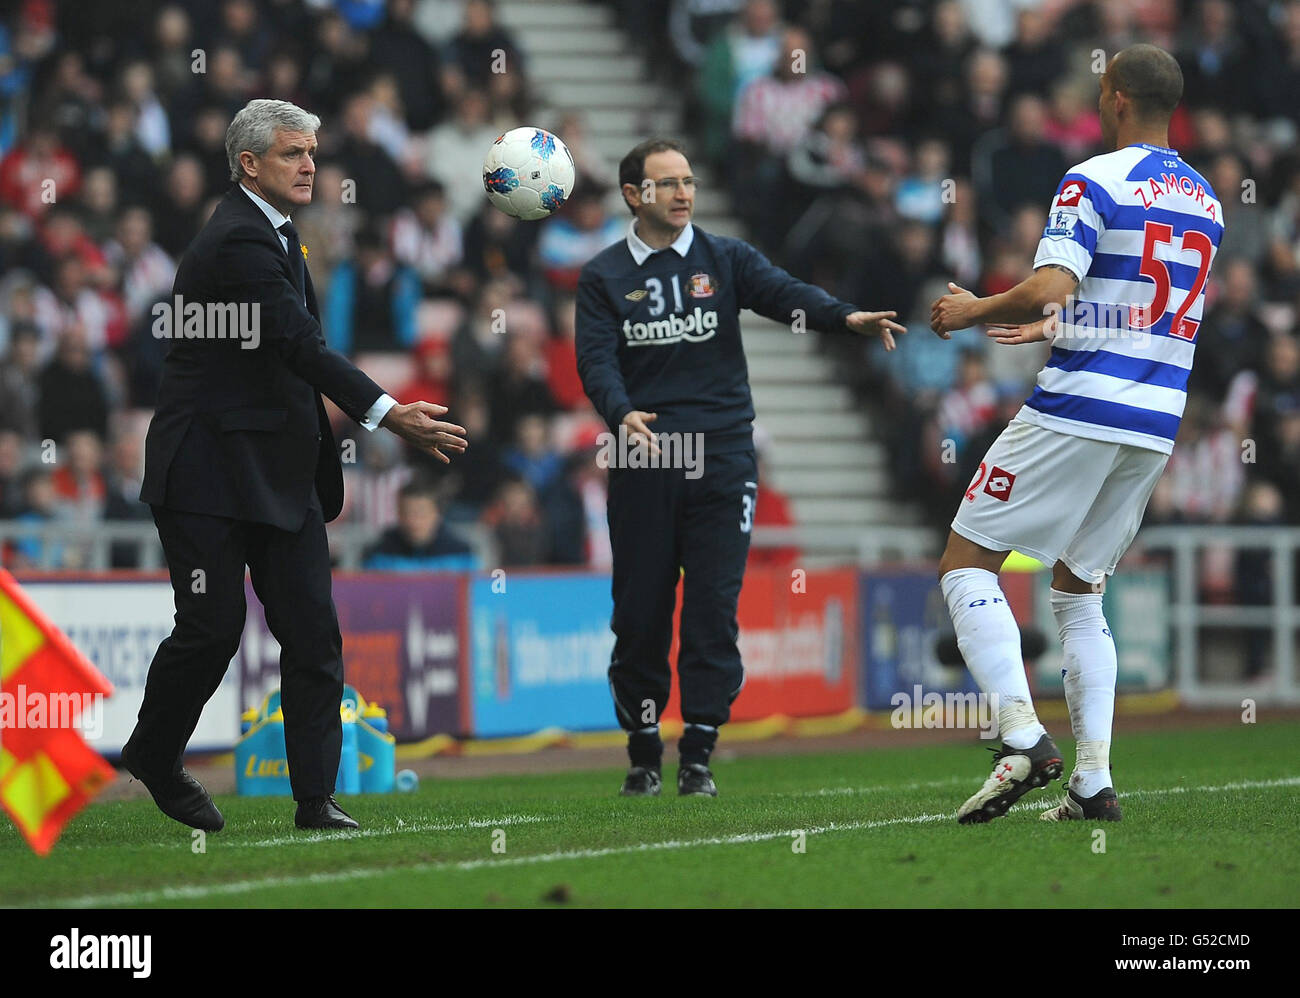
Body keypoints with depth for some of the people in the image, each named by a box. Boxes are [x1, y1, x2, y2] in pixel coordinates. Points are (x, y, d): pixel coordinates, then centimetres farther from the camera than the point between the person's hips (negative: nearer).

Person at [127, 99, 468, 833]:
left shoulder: (274, 233, 14)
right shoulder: (237, 243, -17)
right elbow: (300, 345, -25)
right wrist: (387, 414, -31)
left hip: (280, 470, 9)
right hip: (211, 469, -9)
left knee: (313, 634, 0)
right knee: (212, 629, -5)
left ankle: (316, 797, -1)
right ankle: (154, 753, 19)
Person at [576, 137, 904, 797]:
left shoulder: (725, 260, 10)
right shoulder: (603, 277, 8)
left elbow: (784, 295, -7)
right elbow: (596, 360, -3)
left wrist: (845, 317, -28)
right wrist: (622, 413, -24)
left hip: (721, 455, 0)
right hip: (643, 463, 0)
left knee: (713, 610, -4)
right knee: (640, 613, 1)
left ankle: (698, 755, 2)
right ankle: (643, 754, 15)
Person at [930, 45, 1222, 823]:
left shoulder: (1095, 181, -8)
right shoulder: (1205, 203, 15)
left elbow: (1049, 288, -20)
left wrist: (974, 311, -2)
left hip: (1078, 410, -7)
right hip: (1157, 425, 7)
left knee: (967, 564, 1)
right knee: (1079, 591, 18)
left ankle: (1024, 737, -16)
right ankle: (1094, 783, 6)